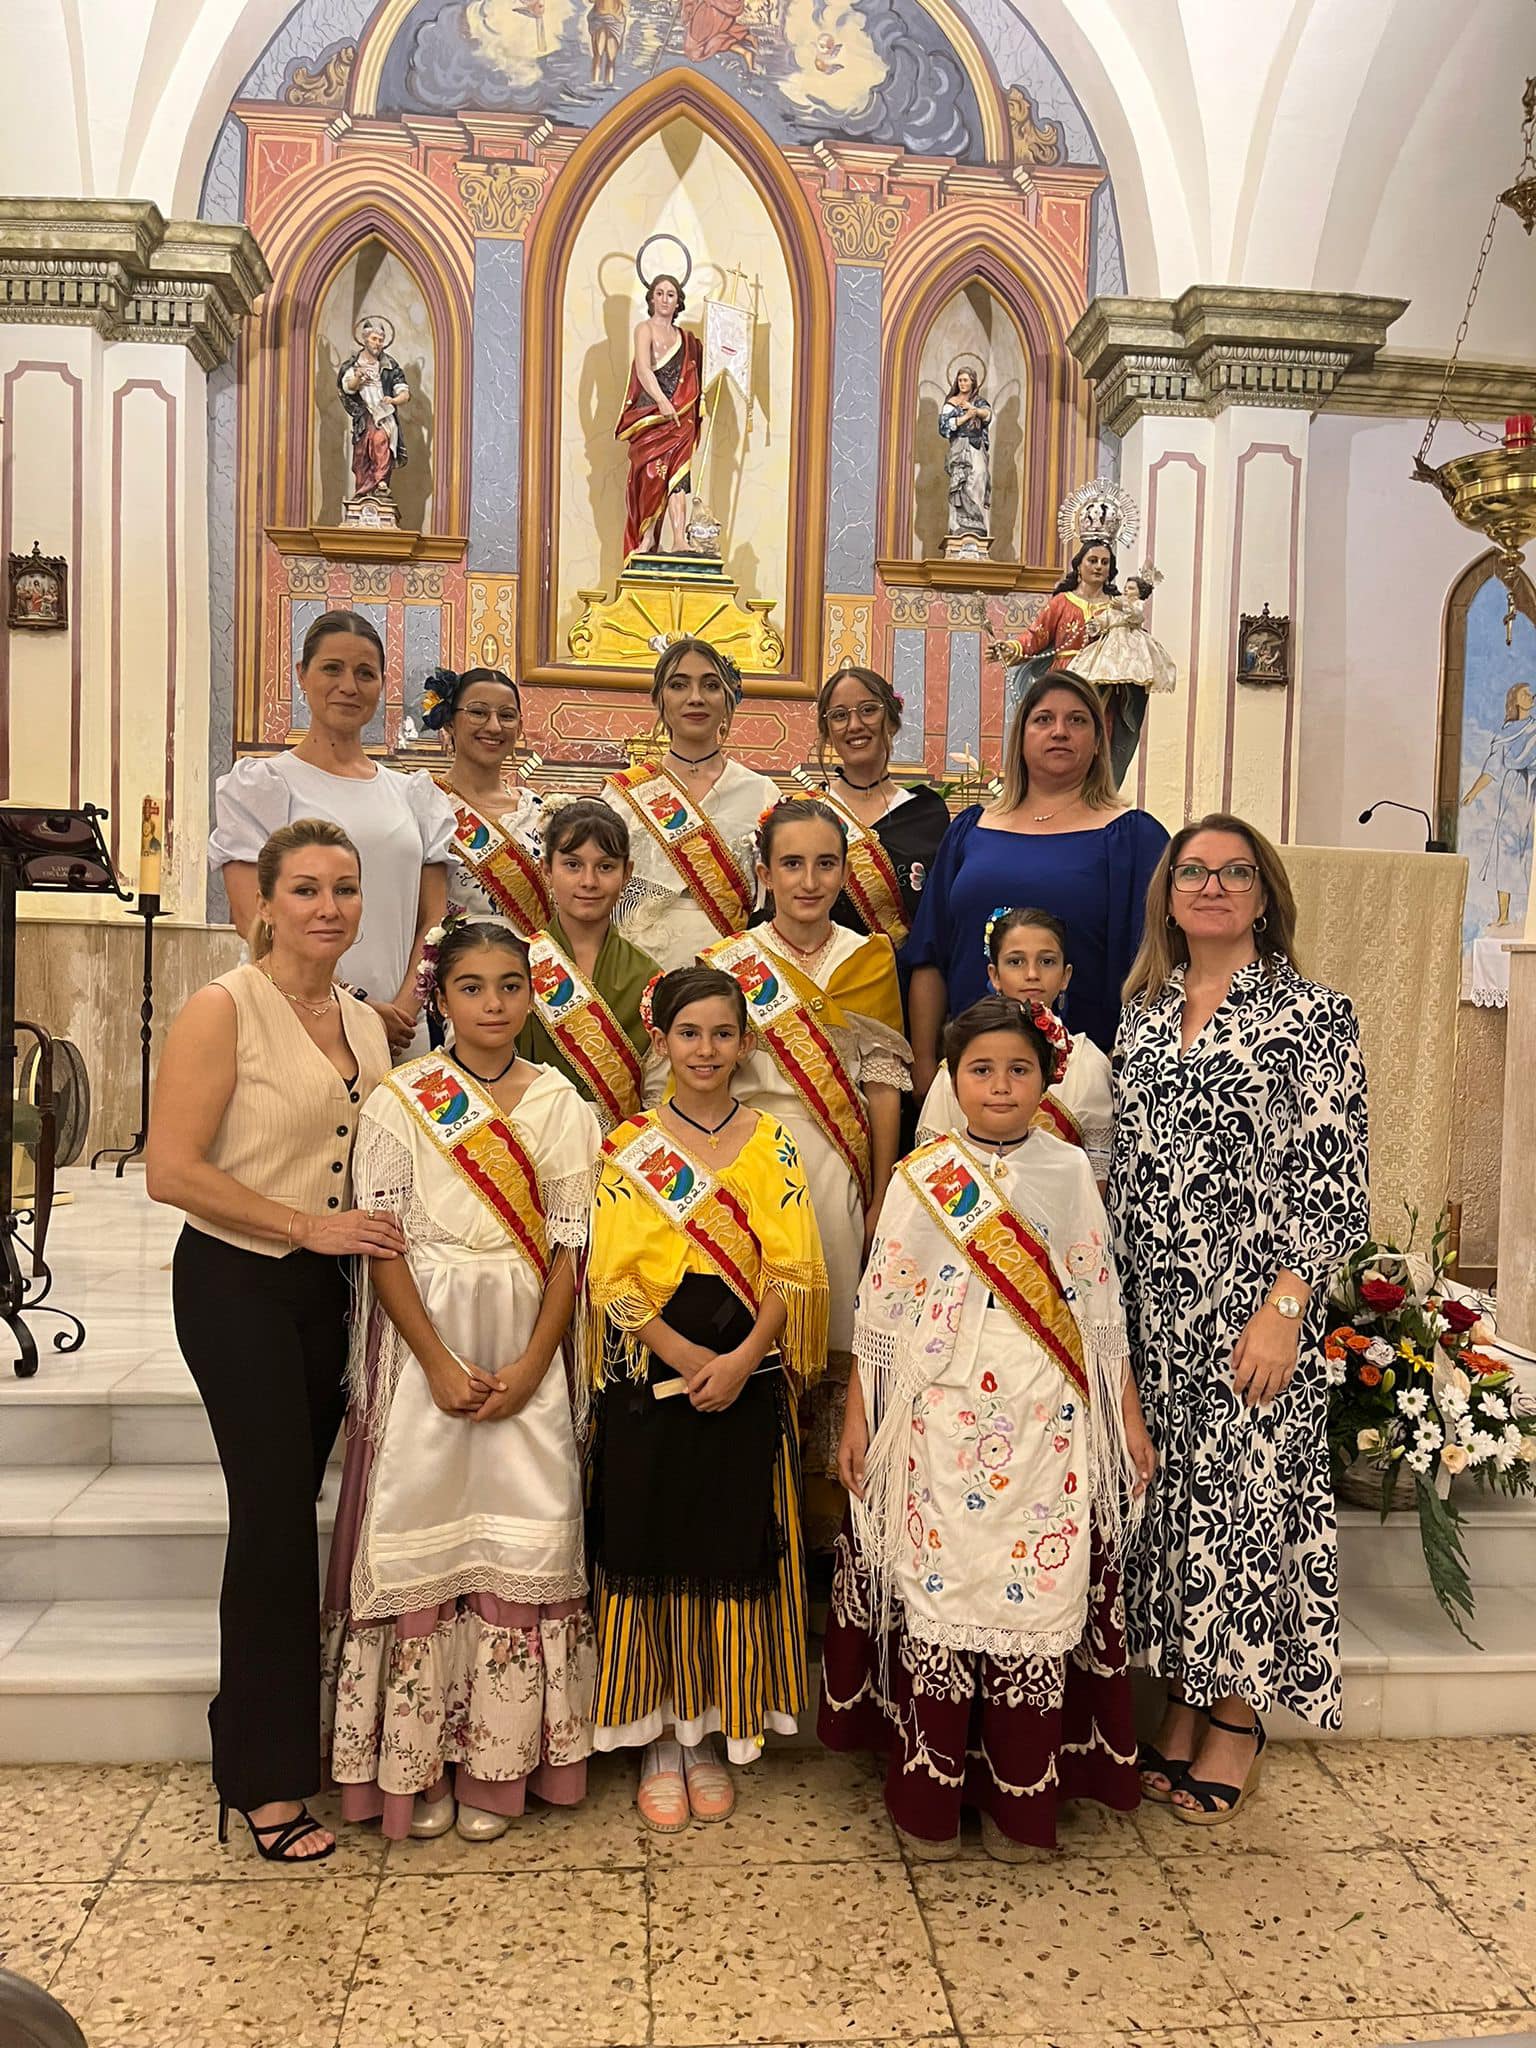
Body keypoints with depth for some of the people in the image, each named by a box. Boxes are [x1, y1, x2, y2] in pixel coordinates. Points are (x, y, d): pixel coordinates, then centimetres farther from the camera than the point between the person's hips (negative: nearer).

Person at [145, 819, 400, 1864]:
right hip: (236, 1286, -6)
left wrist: (371, 1240, 4)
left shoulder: (365, 1024, 9)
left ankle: (256, 1741, 30)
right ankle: (268, 1779, 15)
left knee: (289, 1511, 11)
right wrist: (309, 1225, -18)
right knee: (277, 1515, -2)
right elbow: (171, 1170, -17)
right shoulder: (223, 1010, -11)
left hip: (325, 1288, 6)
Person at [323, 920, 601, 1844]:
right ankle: (418, 1764, 18)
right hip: (426, 1340, -1)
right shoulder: (398, 1101, -1)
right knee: (420, 1531, 2)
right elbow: (381, 1243, -5)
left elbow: (571, 1244, 1)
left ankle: (497, 1764, 16)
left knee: (524, 1536, 1)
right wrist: (439, 1365, -11)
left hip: (528, 1347, 2)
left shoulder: (559, 1102, 4)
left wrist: (531, 1364, -8)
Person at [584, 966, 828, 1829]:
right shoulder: (629, 1148, 2)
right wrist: (687, 1358, -15)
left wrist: (742, 1359, -15)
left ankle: (712, 1737, 25)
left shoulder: (773, 1144, 4)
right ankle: (659, 1741, 22)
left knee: (733, 1554, 7)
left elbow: (792, 1270, -2)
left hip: (748, 1382, 1)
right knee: (652, 1552, 5)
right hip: (651, 1380, 0)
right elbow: (614, 1277, -6)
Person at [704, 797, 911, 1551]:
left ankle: (826, 1513, 20)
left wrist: (881, 1197, 2)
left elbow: (883, 1080, 5)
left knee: (834, 1338, 5)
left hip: (837, 1166, 1)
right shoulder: (728, 963, 3)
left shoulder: (870, 958, 7)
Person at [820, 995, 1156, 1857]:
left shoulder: (1071, 1174, 5)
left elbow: (1102, 1307, 8)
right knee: (938, 1592, 4)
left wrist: (1129, 1416, 8)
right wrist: (857, 1419, 3)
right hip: (941, 1427, -1)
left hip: (1049, 1431, 1)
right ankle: (929, 1796, 20)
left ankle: (1021, 1801, 21)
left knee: (1038, 1594, 5)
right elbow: (881, 1310, 3)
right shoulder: (920, 1179, 1)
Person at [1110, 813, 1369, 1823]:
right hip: (1152, 1312, 5)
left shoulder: (1312, 1013, -6)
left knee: (1245, 1495, 2)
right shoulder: (1143, 1011, 10)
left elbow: (1336, 1183, -9)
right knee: (1169, 1491, 11)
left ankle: (1238, 1716, 22)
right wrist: (1113, 1297, 9)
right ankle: (1184, 1695, 28)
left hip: (1253, 1314, -5)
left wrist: (1284, 1307, -17)